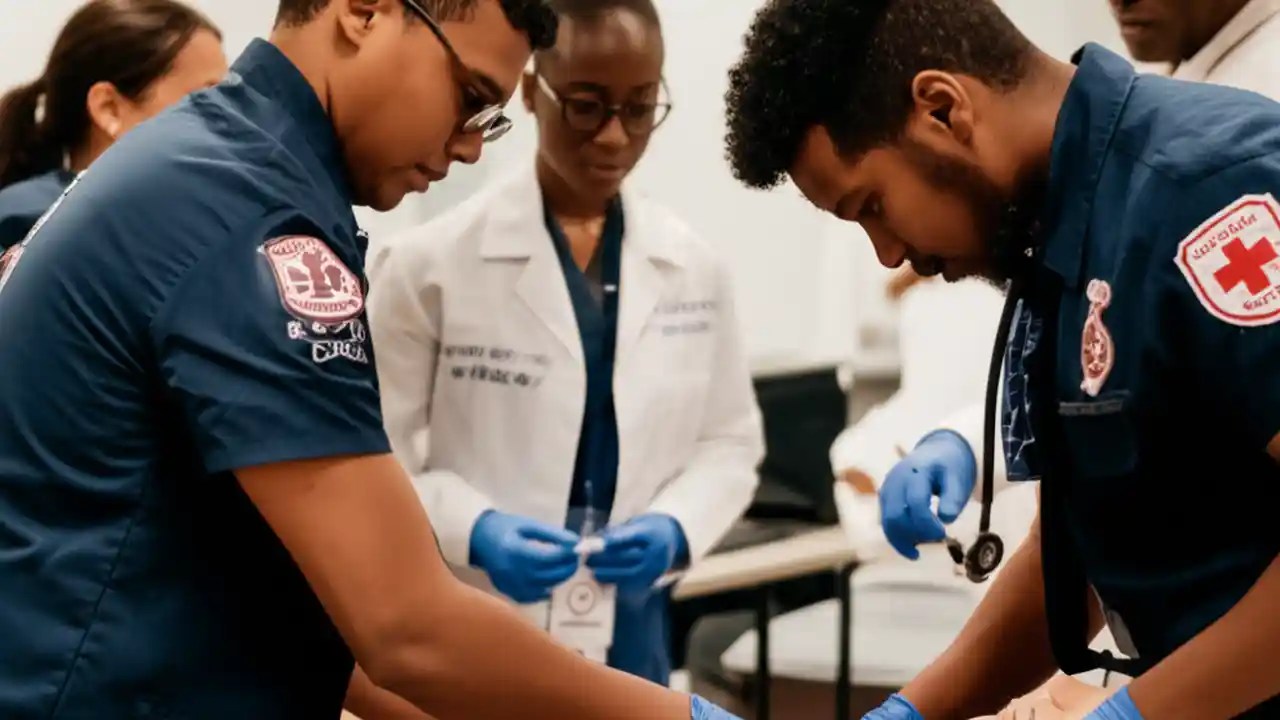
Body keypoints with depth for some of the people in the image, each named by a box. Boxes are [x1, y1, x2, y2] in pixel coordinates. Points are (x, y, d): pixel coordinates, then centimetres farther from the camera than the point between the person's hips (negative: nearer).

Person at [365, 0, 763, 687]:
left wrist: (675, 526, -10)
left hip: (623, 630, 4)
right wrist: (474, 529, -23)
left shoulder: (694, 269, 5)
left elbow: (730, 441, 10)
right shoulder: (431, 263, -8)